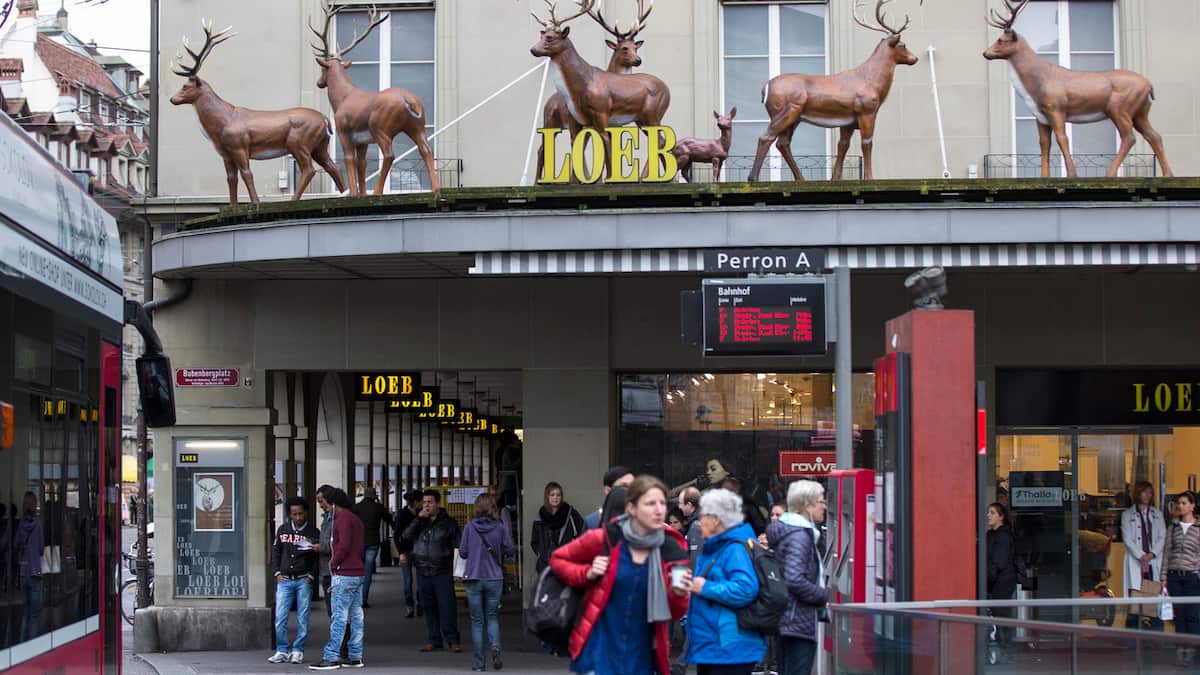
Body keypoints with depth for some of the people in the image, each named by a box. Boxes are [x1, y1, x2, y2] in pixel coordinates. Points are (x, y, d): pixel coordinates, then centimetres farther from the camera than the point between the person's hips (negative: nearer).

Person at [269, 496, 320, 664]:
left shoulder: (313, 532, 0)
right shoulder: (283, 530, 9)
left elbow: (318, 556, 1)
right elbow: (275, 551, 14)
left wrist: (311, 575, -7)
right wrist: (277, 572, 4)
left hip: (303, 581, -2)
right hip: (284, 580, 2)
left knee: (302, 618, 1)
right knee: (280, 617, -2)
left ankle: (298, 651, 9)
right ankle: (282, 651, 6)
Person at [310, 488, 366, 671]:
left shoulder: (343, 518, -10)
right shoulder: (356, 520, 19)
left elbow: (344, 545, -19)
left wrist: (333, 564, -8)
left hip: (344, 574, -9)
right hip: (358, 573, 9)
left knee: (339, 617, -9)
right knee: (356, 616, 8)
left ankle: (331, 657, -10)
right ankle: (355, 656, 10)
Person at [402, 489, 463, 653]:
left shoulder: (448, 522, 2)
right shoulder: (419, 521, 12)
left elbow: (458, 545, 2)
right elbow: (406, 536, -2)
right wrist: (418, 519, -10)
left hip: (443, 572, -4)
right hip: (423, 571, 4)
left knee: (447, 607, -7)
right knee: (429, 607, 7)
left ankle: (453, 640, -2)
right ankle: (434, 640, 14)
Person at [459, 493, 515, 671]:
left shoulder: (470, 527, -6)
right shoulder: (500, 527, -5)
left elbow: (462, 552, -1)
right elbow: (510, 550, -3)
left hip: (473, 579, -1)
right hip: (495, 579, 1)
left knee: (477, 621, 8)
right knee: (492, 616, 16)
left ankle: (479, 662, 7)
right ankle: (495, 647, -11)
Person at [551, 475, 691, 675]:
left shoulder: (672, 551, -1)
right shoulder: (605, 540, -7)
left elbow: (673, 614, 6)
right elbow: (558, 559, 8)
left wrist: (678, 595, -16)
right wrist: (588, 574, -9)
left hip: (640, 658, 3)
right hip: (599, 649, -3)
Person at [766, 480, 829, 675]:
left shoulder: (785, 530, 15)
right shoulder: (800, 536, -16)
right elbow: (795, 580, -26)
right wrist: (822, 596, -11)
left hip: (785, 622, 10)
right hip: (800, 622, -10)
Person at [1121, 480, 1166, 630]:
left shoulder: (1157, 514, 17)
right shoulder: (1127, 515, 10)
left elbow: (1162, 537, 8)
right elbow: (1127, 539, 0)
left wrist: (1151, 554, -6)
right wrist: (1141, 556, -11)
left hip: (1154, 560, 2)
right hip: (1135, 561, -2)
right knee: (1134, 595, -9)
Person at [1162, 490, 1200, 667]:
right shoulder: (1173, 527, 11)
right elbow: (1166, 552, 12)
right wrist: (1163, 576, 7)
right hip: (1174, 575, 3)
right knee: (1178, 614, 4)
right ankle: (1180, 649, 9)